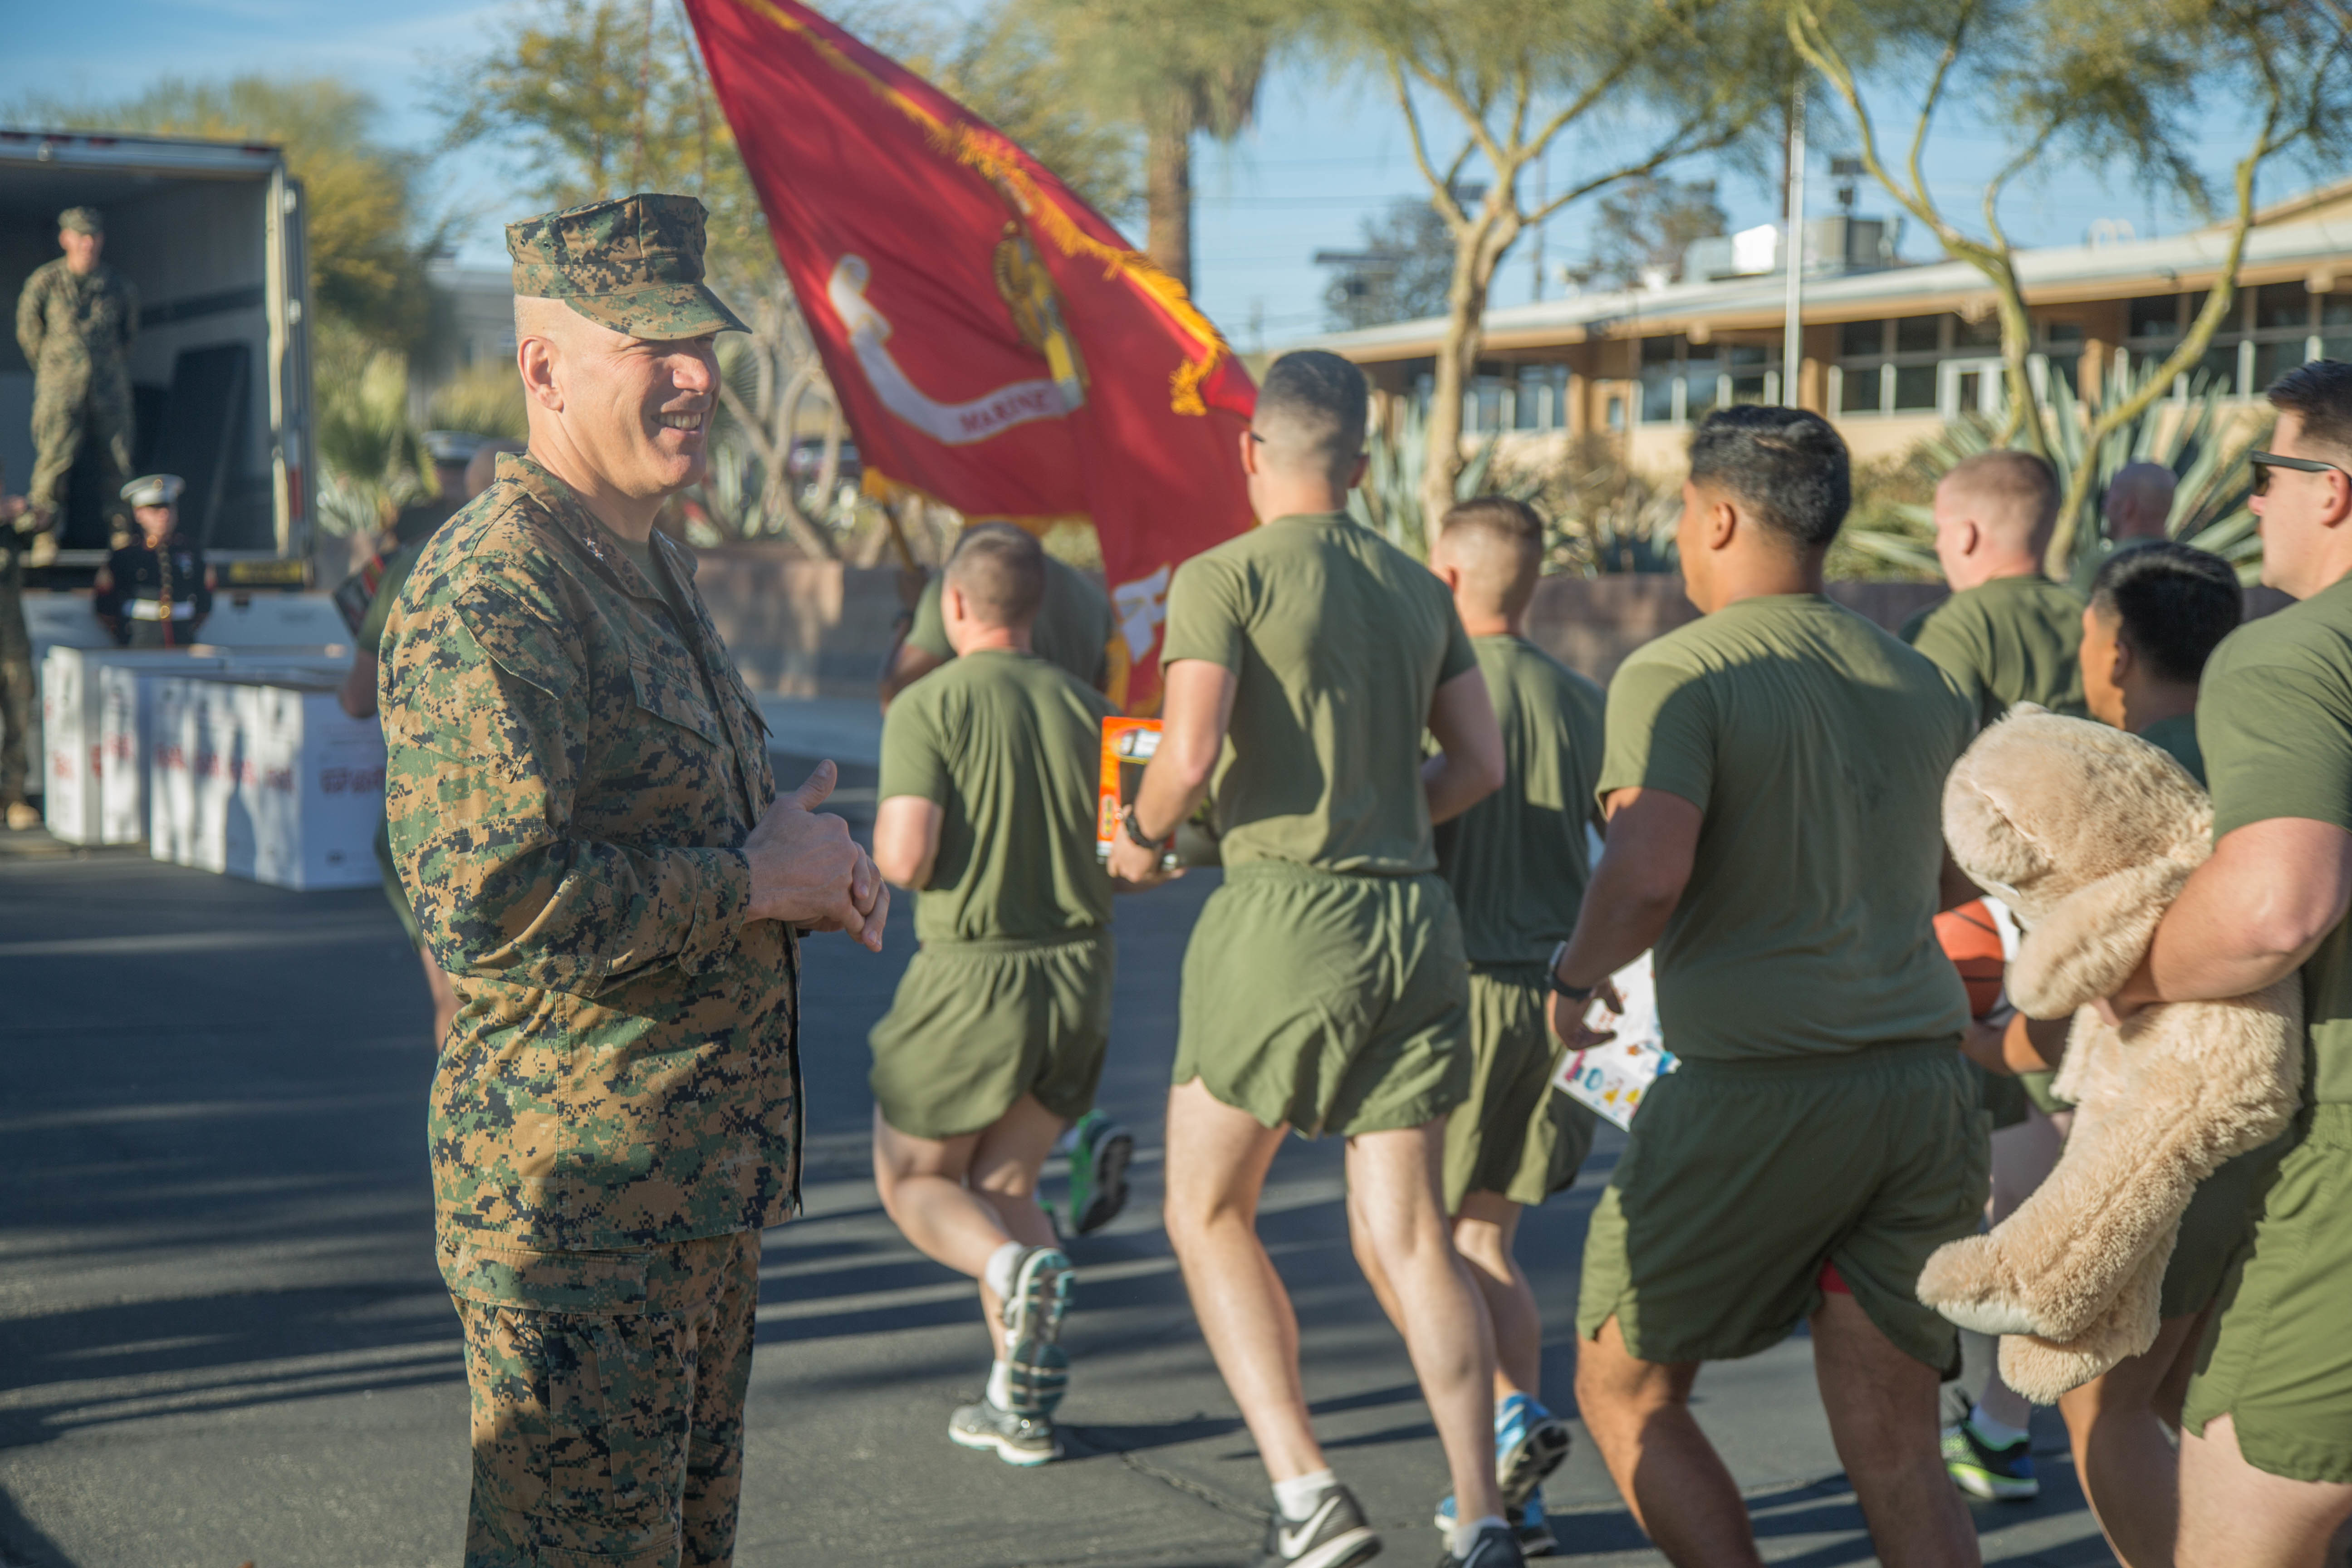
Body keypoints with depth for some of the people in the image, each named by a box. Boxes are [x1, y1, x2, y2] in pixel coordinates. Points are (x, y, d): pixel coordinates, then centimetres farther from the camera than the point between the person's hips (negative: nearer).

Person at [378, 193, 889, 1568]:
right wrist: (753, 880, -18)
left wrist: (809, 860, 5)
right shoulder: (487, 596, -18)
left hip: (708, 1183, 10)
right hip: (579, 1196, -10)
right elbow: (488, 901, -28)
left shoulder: (655, 568, 15)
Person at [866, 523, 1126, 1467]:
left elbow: (905, 860, -19)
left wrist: (886, 827, 5)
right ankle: (1022, 1407, 9)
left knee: (913, 1184, 15)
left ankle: (1017, 1270, -17)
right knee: (1001, 1185, 20)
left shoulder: (929, 708, -10)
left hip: (970, 981, -5)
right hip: (1079, 979, 5)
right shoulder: (1089, 711, 4)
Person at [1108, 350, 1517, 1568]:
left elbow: (1190, 755, -16)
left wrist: (1139, 837, 4)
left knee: (1206, 1212, 10)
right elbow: (1481, 762, 16)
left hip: (1282, 918, -5)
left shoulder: (1224, 576, -5)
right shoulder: (1417, 588, 14)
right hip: (1416, 920, 5)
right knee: (1404, 1237, 8)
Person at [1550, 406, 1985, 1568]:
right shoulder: (1922, 686, 13)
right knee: (1894, 1452, 8)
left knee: (1626, 1396, 14)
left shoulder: (1677, 675, -8)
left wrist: (1576, 977, -4)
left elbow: (1648, 875, -23)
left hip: (1753, 1090, -6)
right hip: (1924, 1083, 6)